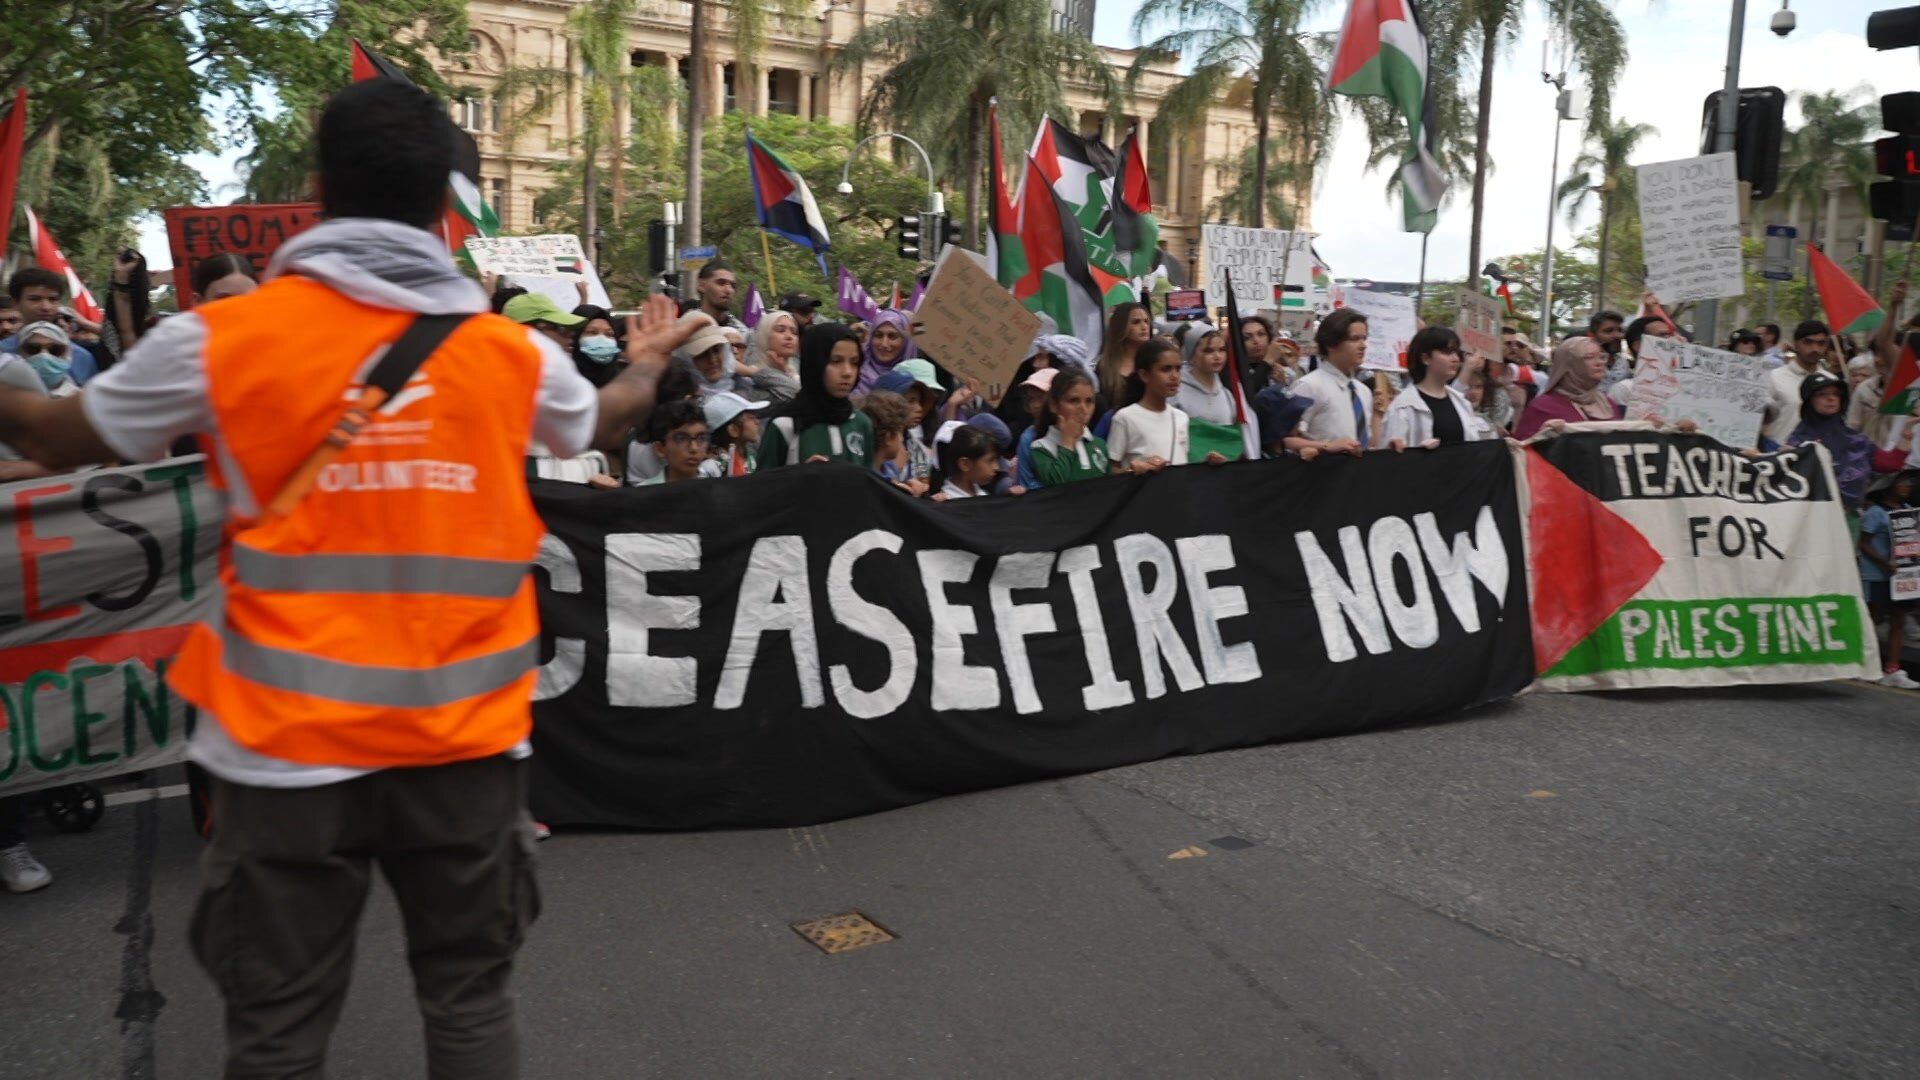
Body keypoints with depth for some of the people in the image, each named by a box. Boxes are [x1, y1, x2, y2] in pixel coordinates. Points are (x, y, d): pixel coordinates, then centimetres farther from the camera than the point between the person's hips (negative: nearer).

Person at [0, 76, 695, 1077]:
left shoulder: (219, 340, -7)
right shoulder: (514, 352, -1)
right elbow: (603, 421, 22)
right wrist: (648, 360, 43)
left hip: (291, 739, -1)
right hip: (464, 734, 2)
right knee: (469, 994, 16)